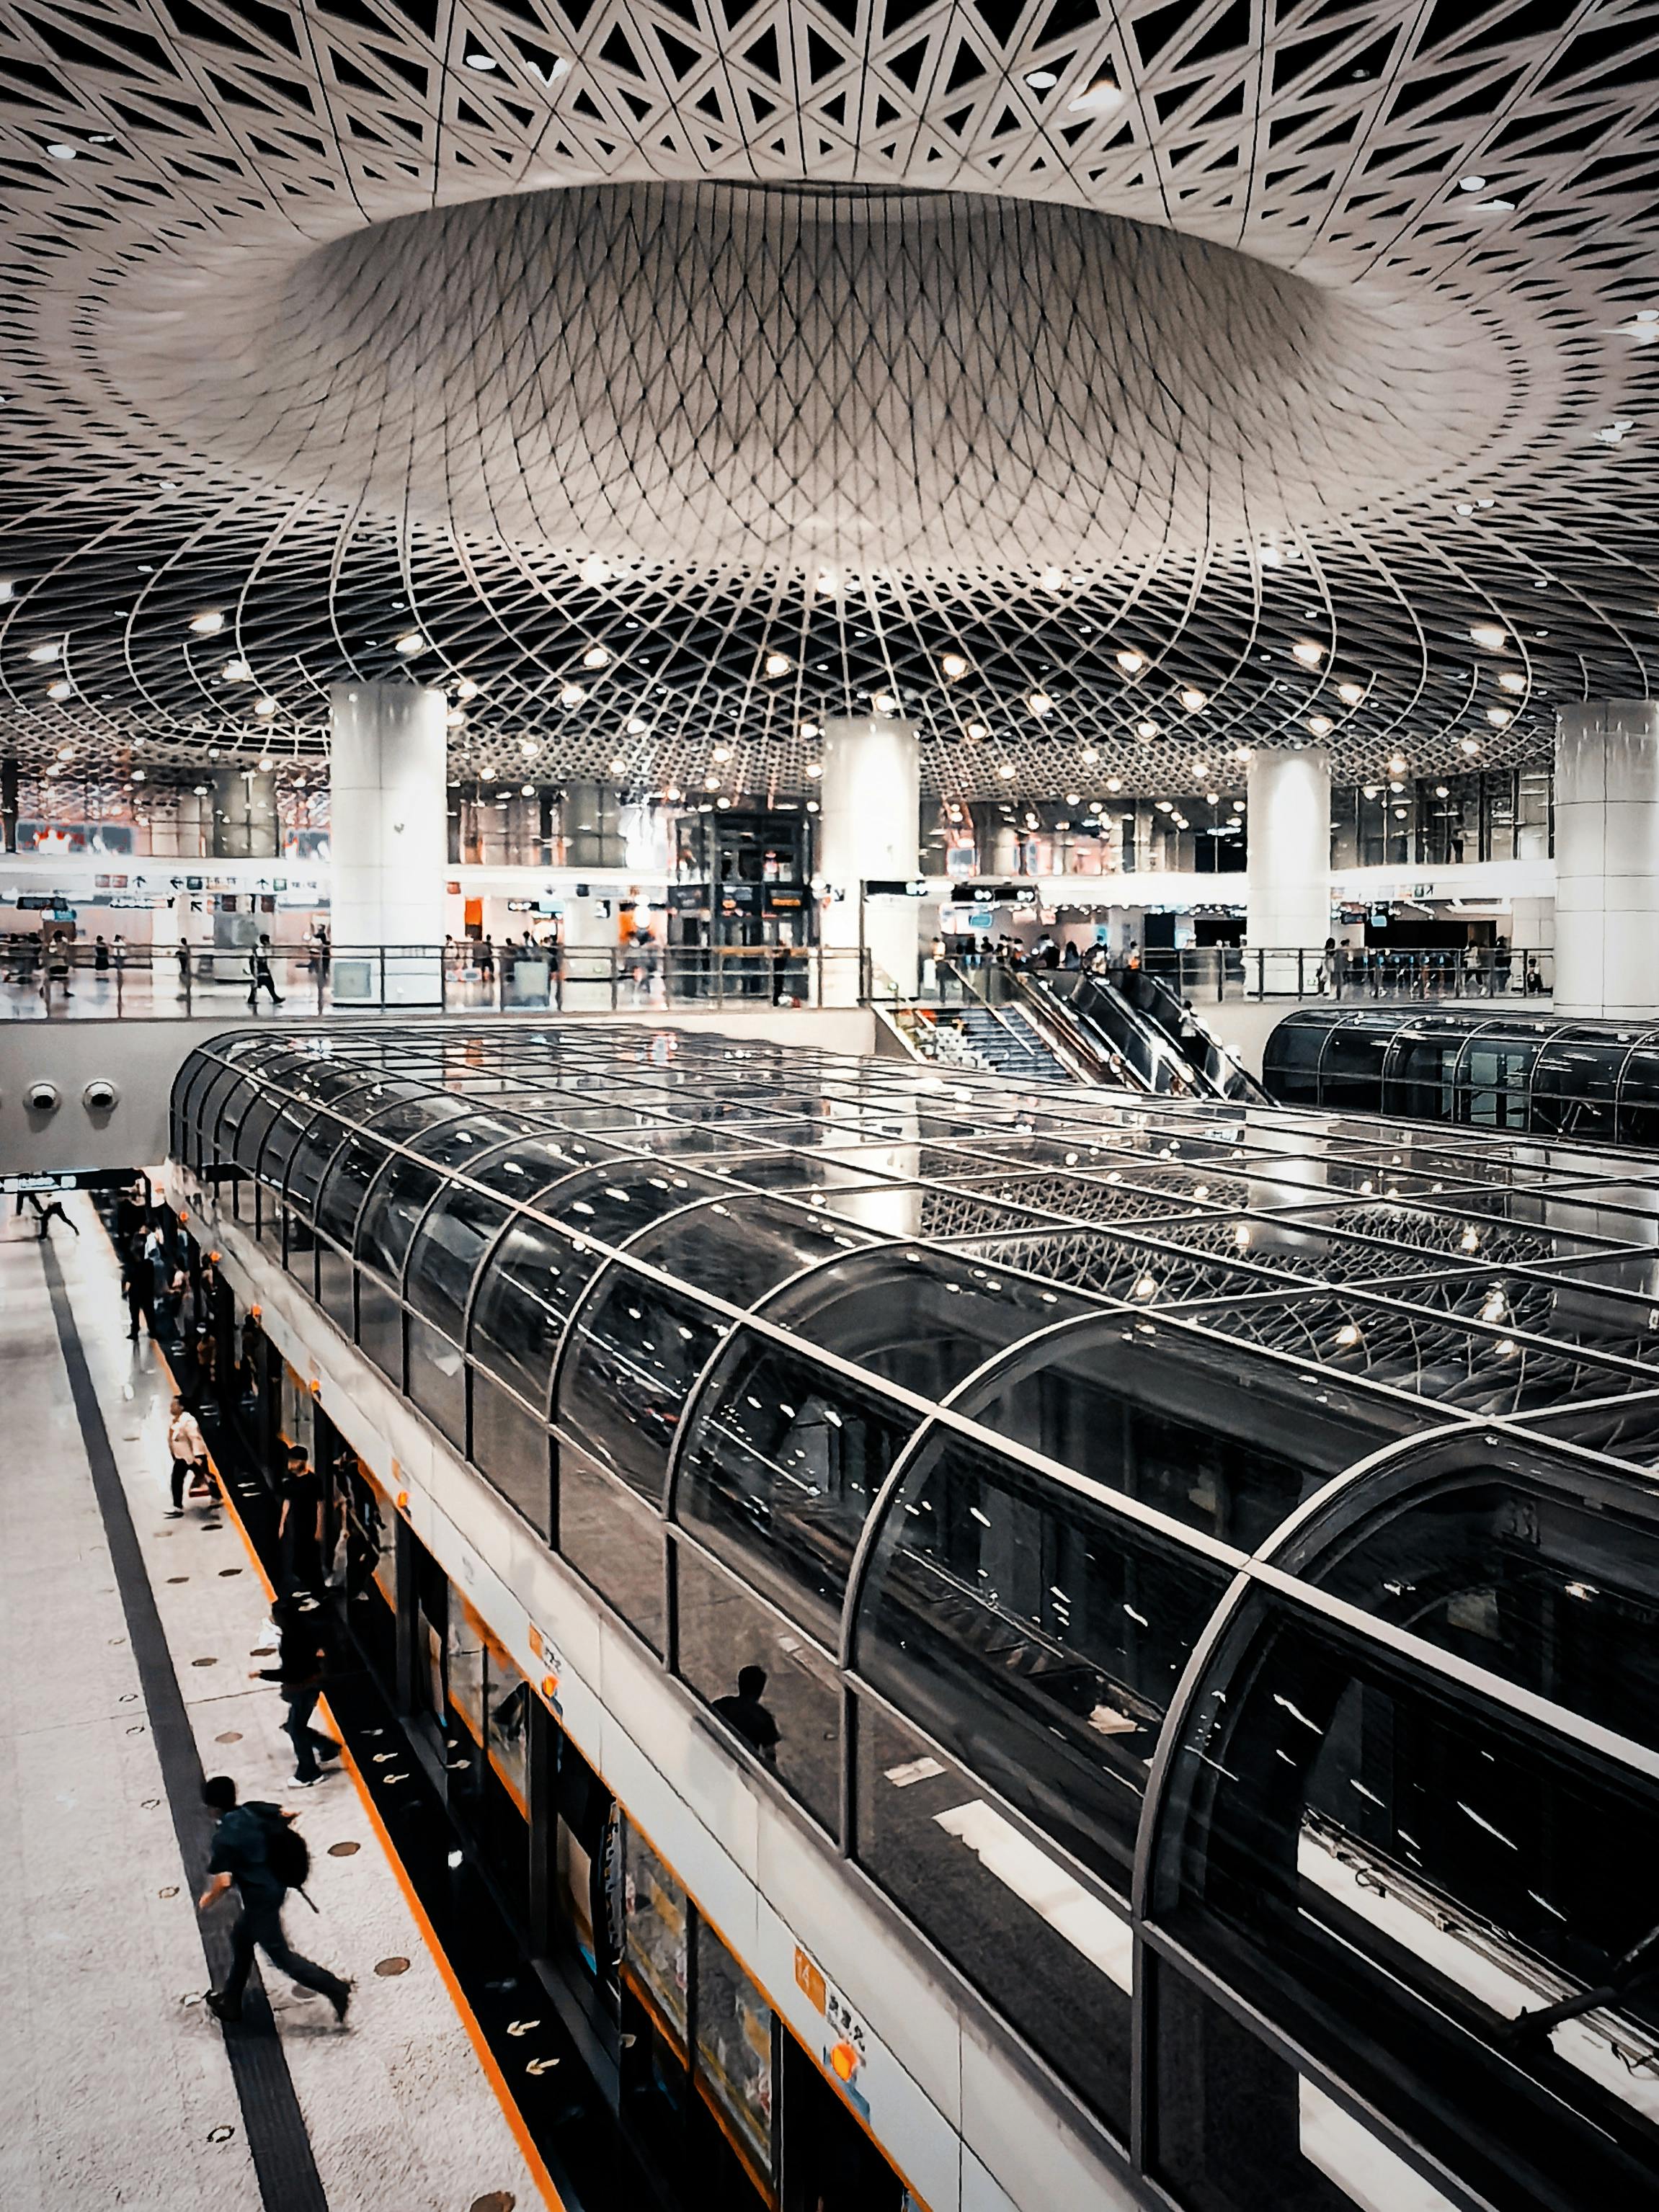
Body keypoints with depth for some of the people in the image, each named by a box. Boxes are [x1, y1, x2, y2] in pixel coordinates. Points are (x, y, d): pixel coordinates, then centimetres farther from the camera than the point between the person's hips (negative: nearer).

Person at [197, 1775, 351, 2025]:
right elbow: (289, 1814, 6)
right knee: (240, 1939, 26)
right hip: (276, 1886, 9)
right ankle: (230, 2001, 40)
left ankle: (335, 1988, -1)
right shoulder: (254, 1810, -3)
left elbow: (223, 1881, -26)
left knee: (281, 1956, 2)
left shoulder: (224, 1837, -22)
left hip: (260, 1899, -9)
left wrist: (207, 1898, -5)